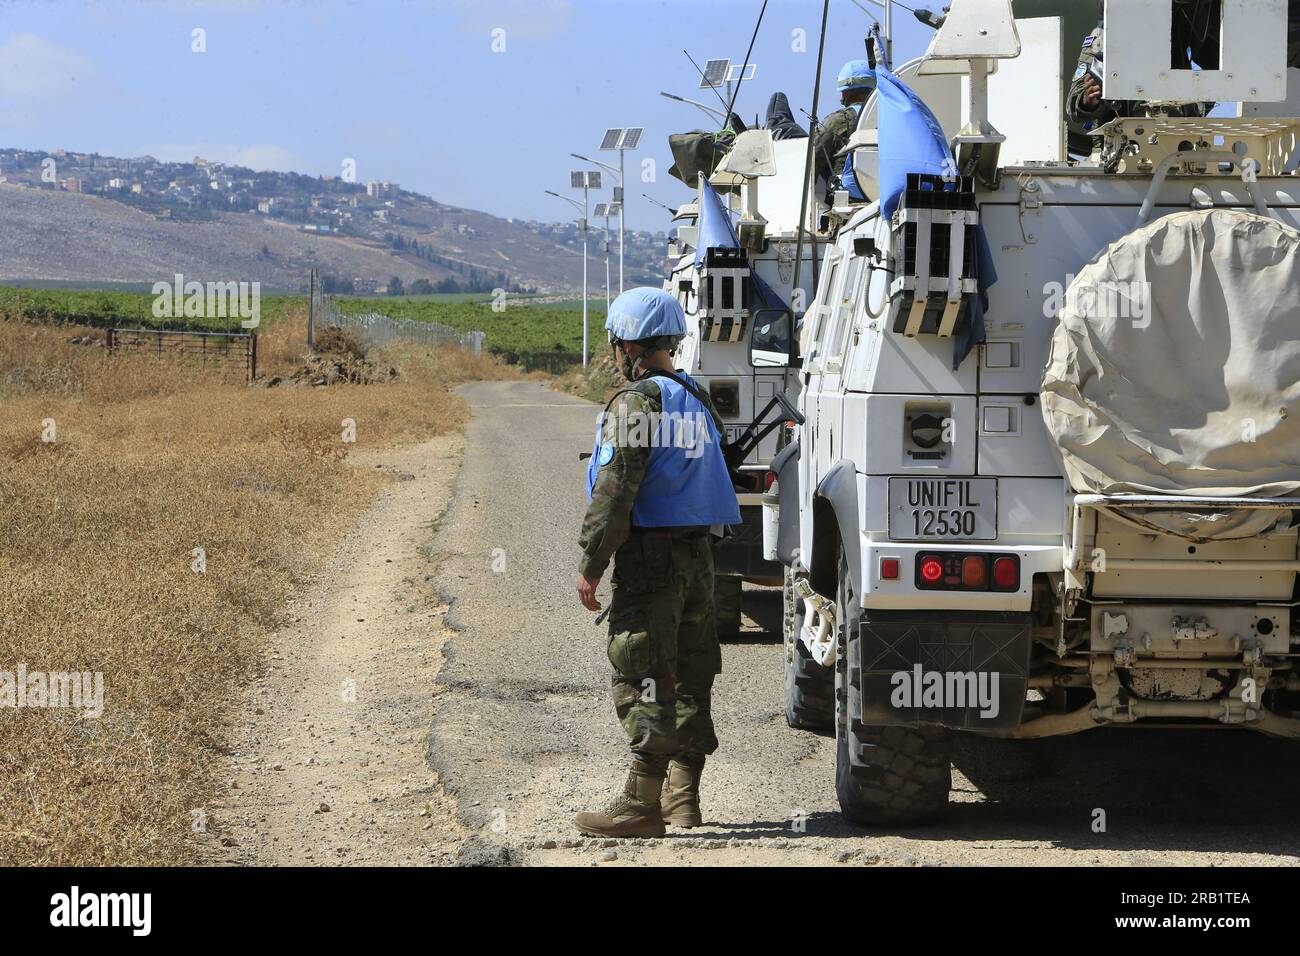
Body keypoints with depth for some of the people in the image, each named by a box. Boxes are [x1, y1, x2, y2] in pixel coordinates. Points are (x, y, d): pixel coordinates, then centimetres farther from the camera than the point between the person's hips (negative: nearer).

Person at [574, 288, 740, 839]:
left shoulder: (636, 404, -14)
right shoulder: (697, 401, 15)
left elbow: (613, 493, -18)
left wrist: (590, 566, -14)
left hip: (649, 555, -9)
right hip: (698, 554, 9)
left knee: (642, 681, -7)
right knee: (689, 677, 12)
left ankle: (641, 804, -8)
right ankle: (682, 797, 19)